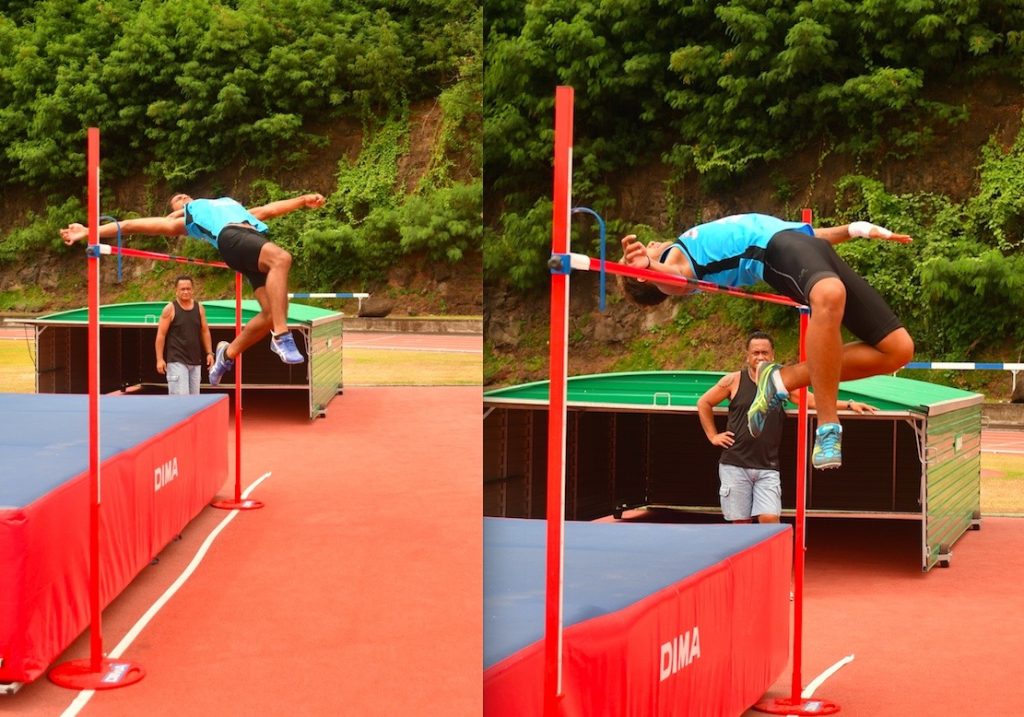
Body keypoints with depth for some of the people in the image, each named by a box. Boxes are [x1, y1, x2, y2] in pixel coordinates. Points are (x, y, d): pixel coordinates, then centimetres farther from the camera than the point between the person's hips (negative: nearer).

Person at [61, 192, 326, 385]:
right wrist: (89, 232, 17)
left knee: (272, 313, -11)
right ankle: (281, 337, -39)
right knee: (281, 257, -34)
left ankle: (228, 354, 12)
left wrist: (303, 200, 39)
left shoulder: (232, 206, 44)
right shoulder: (181, 220, 26)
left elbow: (269, 209, 45)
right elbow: (134, 224, 22)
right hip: (231, 236, -6)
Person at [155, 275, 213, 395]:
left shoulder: (199, 308, 8)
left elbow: (205, 332, 15)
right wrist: (160, 359, -10)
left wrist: (209, 353, 7)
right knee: (180, 397, -15)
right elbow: (161, 335, -5)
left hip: (195, 361, 5)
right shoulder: (170, 309, -5)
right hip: (176, 361, -5)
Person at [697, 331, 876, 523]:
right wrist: (713, 436, 8)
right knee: (740, 522, 2)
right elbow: (703, 403, 14)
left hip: (767, 467, 1)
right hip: (735, 464, 0)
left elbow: (814, 401, 5)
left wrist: (849, 405, -5)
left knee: (770, 519, -13)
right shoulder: (734, 381, 4)